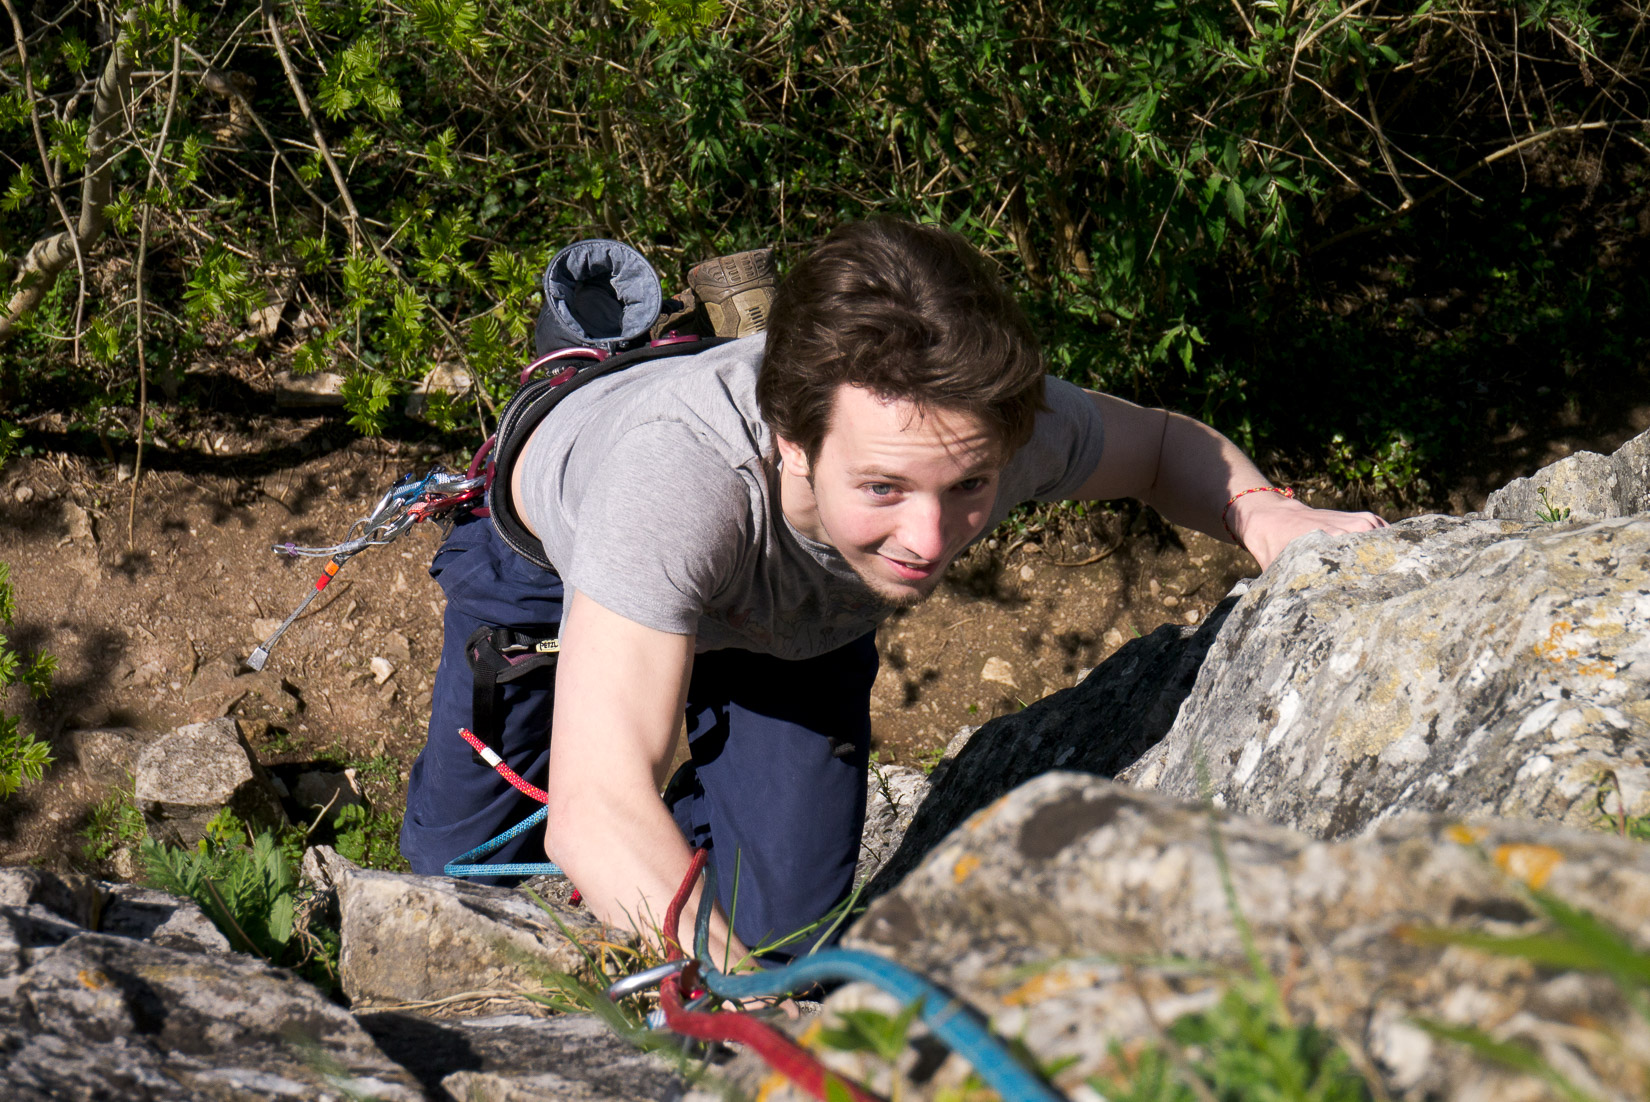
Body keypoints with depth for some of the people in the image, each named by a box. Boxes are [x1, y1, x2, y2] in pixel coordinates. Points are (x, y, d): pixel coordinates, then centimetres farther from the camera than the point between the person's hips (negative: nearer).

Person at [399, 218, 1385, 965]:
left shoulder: (990, 419, -39)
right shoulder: (678, 471, -53)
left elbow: (1164, 445, -13)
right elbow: (598, 813, -58)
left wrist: (1259, 511, -36)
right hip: (556, 555, -2)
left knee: (783, 921, 0)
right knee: (463, 861, 17)